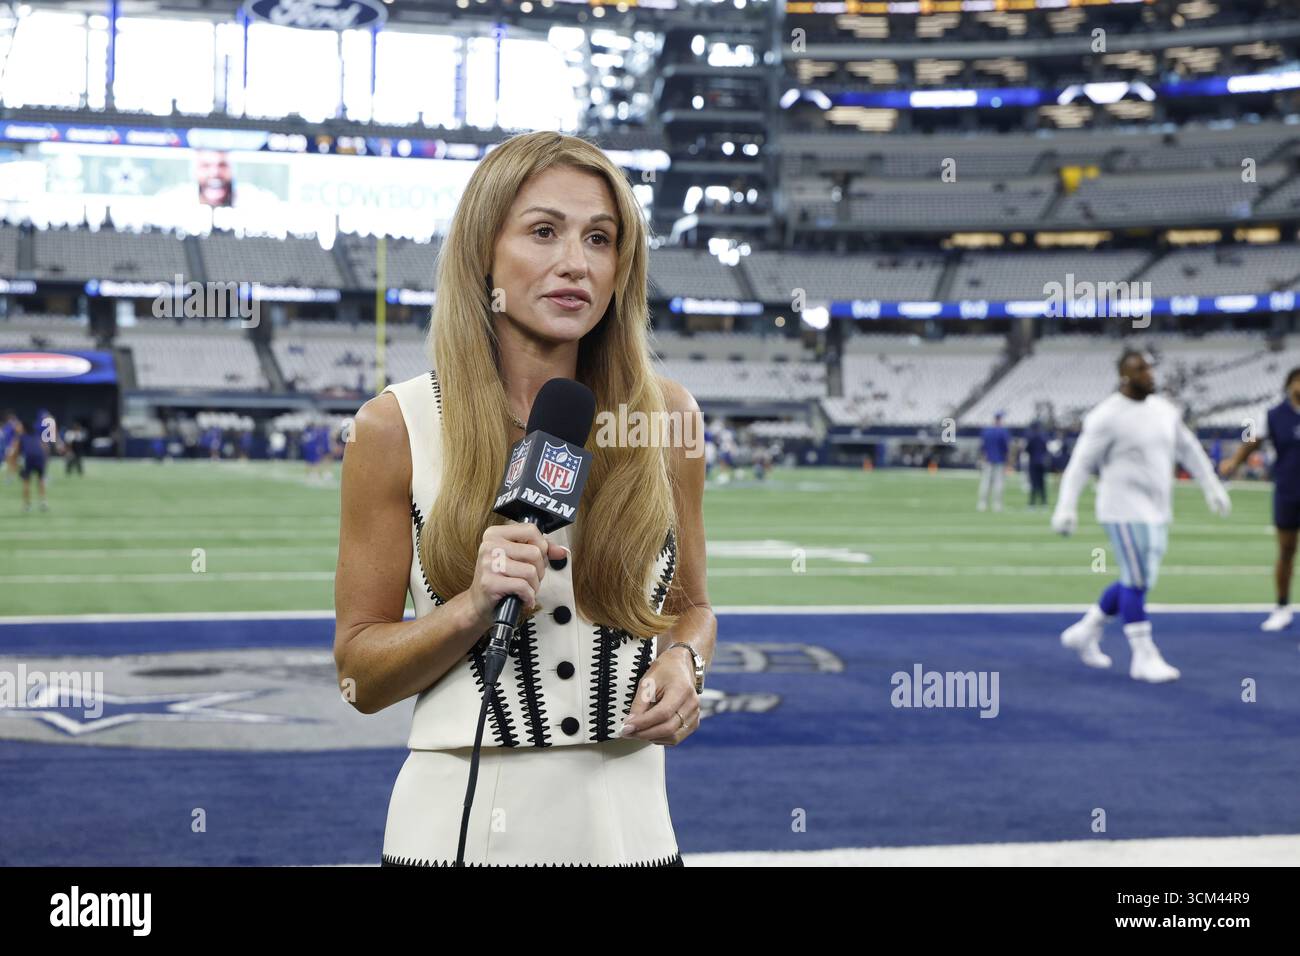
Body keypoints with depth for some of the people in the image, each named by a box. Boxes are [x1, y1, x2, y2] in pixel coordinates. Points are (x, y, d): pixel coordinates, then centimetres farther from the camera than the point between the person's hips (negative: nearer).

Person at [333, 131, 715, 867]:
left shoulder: (665, 417, -2)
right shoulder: (397, 426, -8)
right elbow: (360, 675, -4)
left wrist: (683, 663, -8)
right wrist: (474, 607, -20)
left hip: (630, 826, 2)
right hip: (460, 828, -2)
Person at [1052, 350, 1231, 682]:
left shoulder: (1164, 410, 9)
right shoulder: (1107, 416, -12)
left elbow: (1189, 450, 19)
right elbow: (1080, 464, -12)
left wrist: (1212, 487, 20)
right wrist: (1065, 508, -17)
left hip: (1156, 511, 8)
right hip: (1125, 509, -8)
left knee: (1137, 582, 12)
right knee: (1137, 582, -7)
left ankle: (1085, 631, 27)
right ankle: (1144, 657, 0)